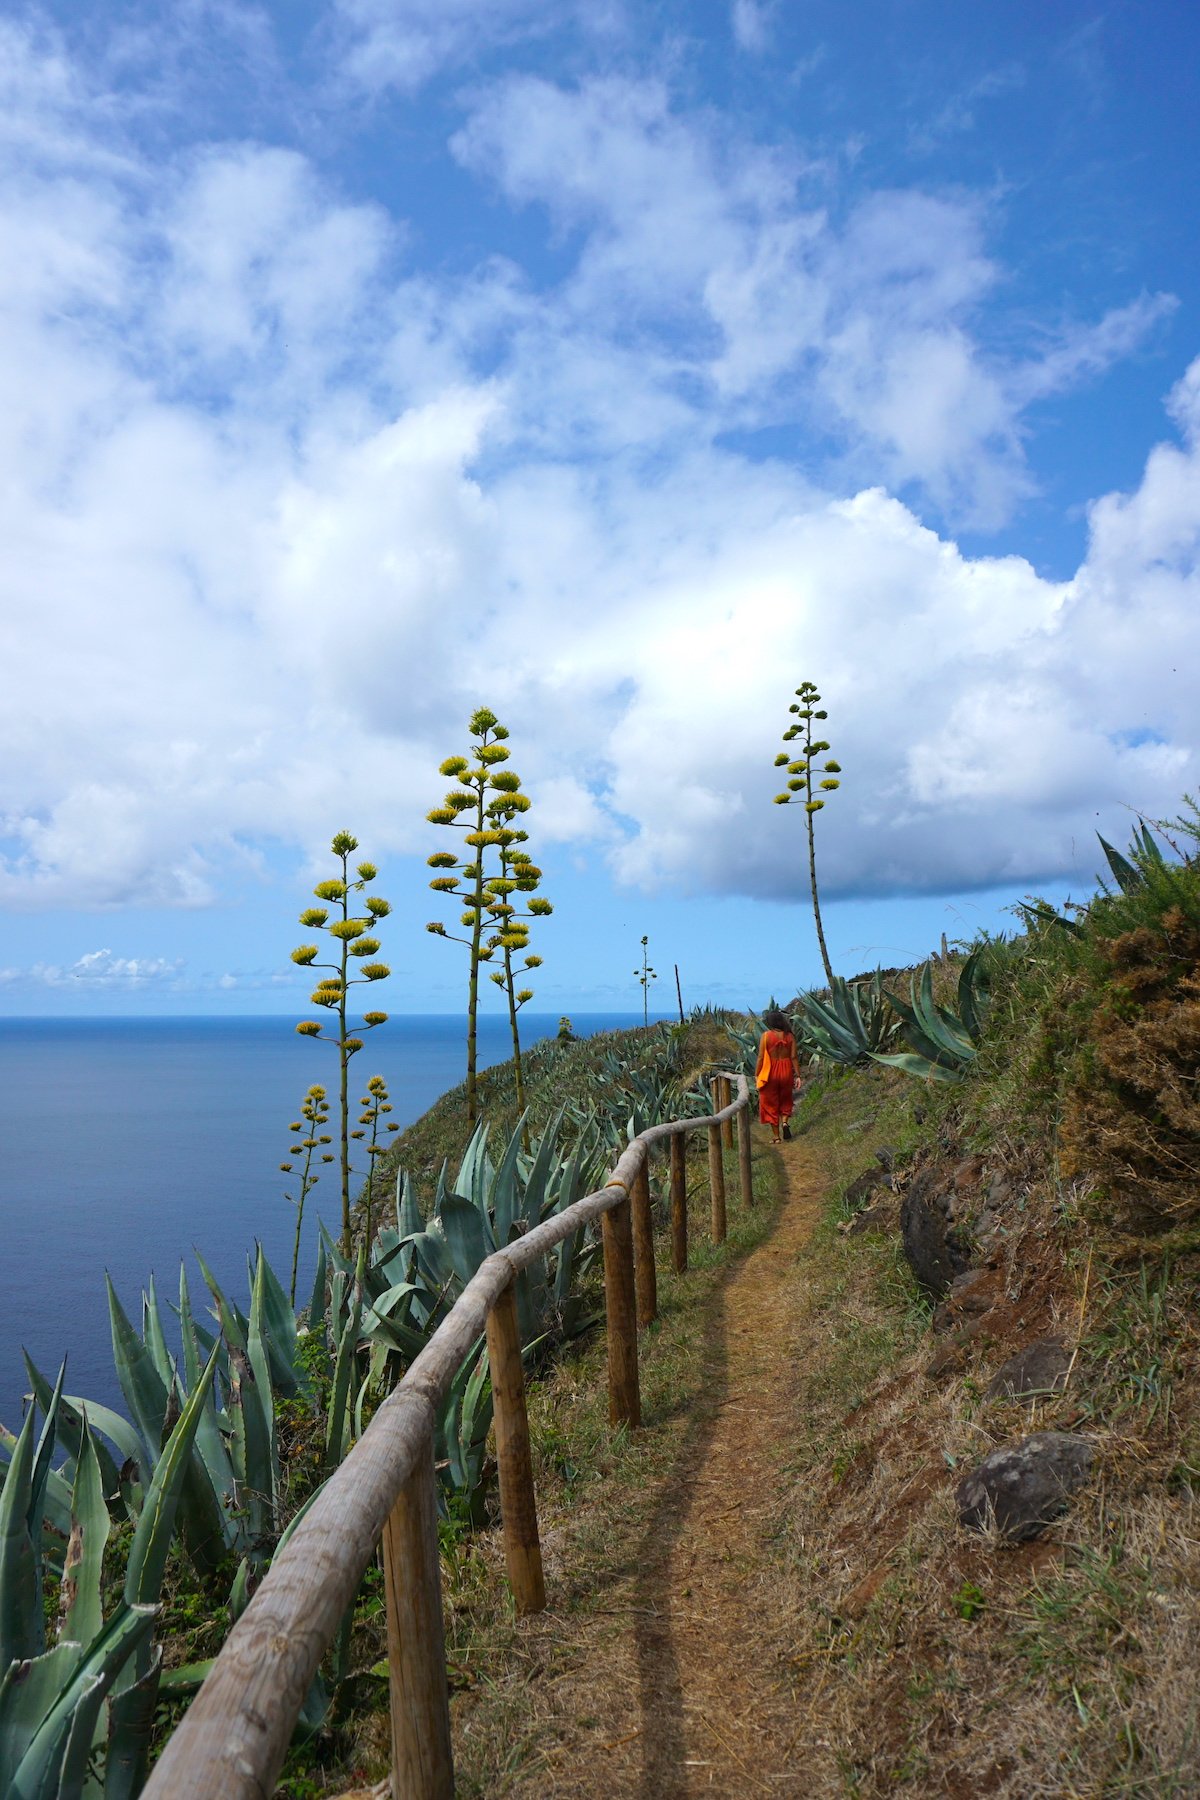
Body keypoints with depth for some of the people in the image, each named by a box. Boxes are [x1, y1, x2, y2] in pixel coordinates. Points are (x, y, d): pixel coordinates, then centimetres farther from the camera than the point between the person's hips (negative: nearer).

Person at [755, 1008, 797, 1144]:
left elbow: (761, 1057, -11)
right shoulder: (789, 1036, -3)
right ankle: (784, 1122, 1)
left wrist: (756, 1075, -2)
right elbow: (793, 1057, -3)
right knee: (785, 1100, 25)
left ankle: (776, 1136, 12)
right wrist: (797, 1075, 3)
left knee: (771, 1104, 10)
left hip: (770, 1072, -3)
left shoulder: (766, 1036, -12)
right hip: (786, 1072, 3)